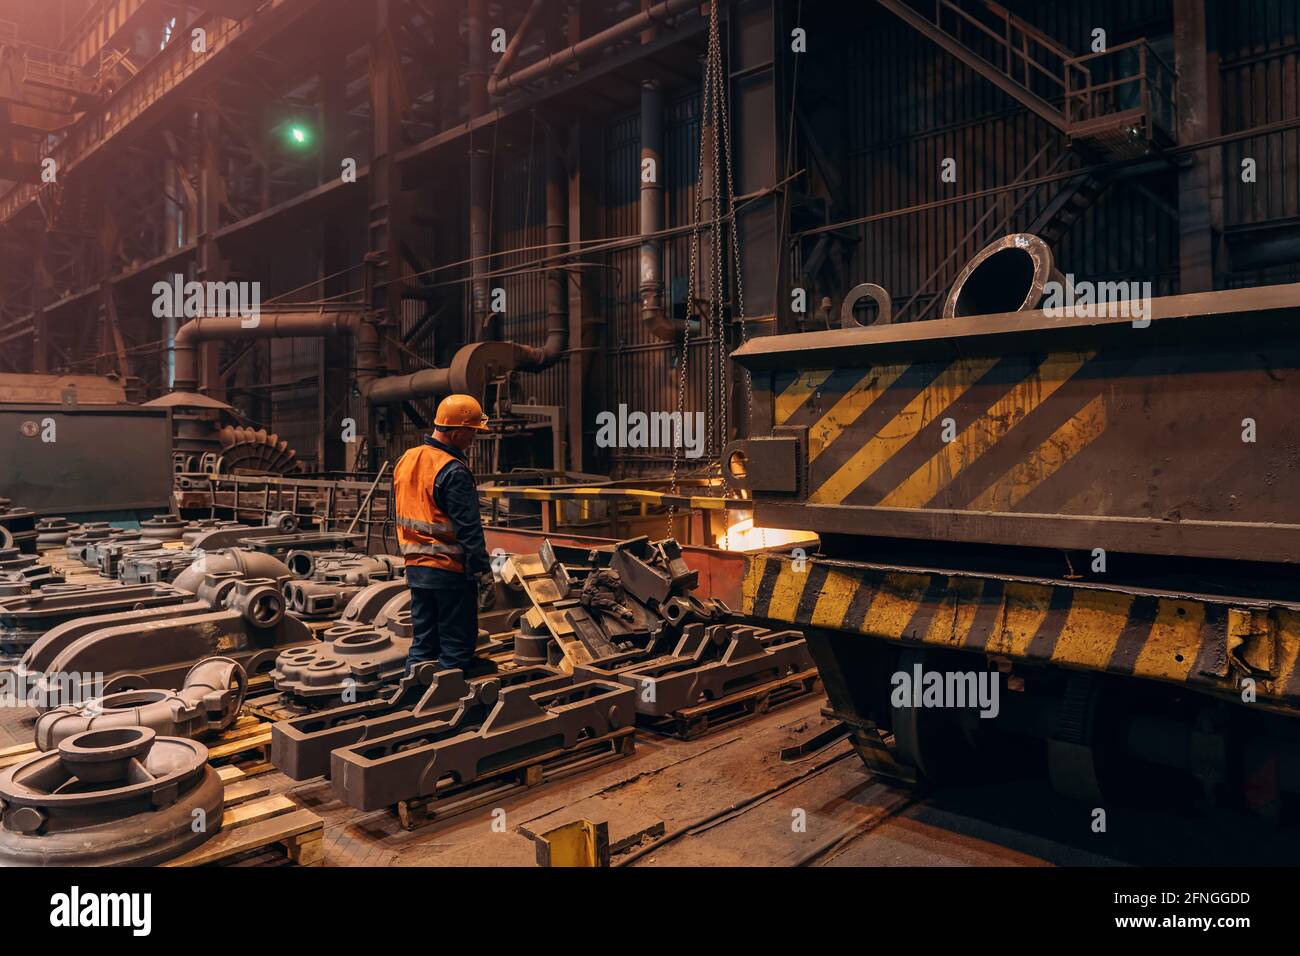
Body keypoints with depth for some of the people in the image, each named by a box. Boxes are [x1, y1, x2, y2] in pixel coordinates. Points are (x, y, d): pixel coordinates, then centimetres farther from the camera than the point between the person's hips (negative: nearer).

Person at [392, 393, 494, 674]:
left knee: (422, 641, 17)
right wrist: (483, 569, -14)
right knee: (457, 643, 4)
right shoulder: (453, 472, -19)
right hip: (451, 569, -8)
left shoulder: (405, 460, 8)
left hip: (415, 567, 8)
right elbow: (468, 528, -19)